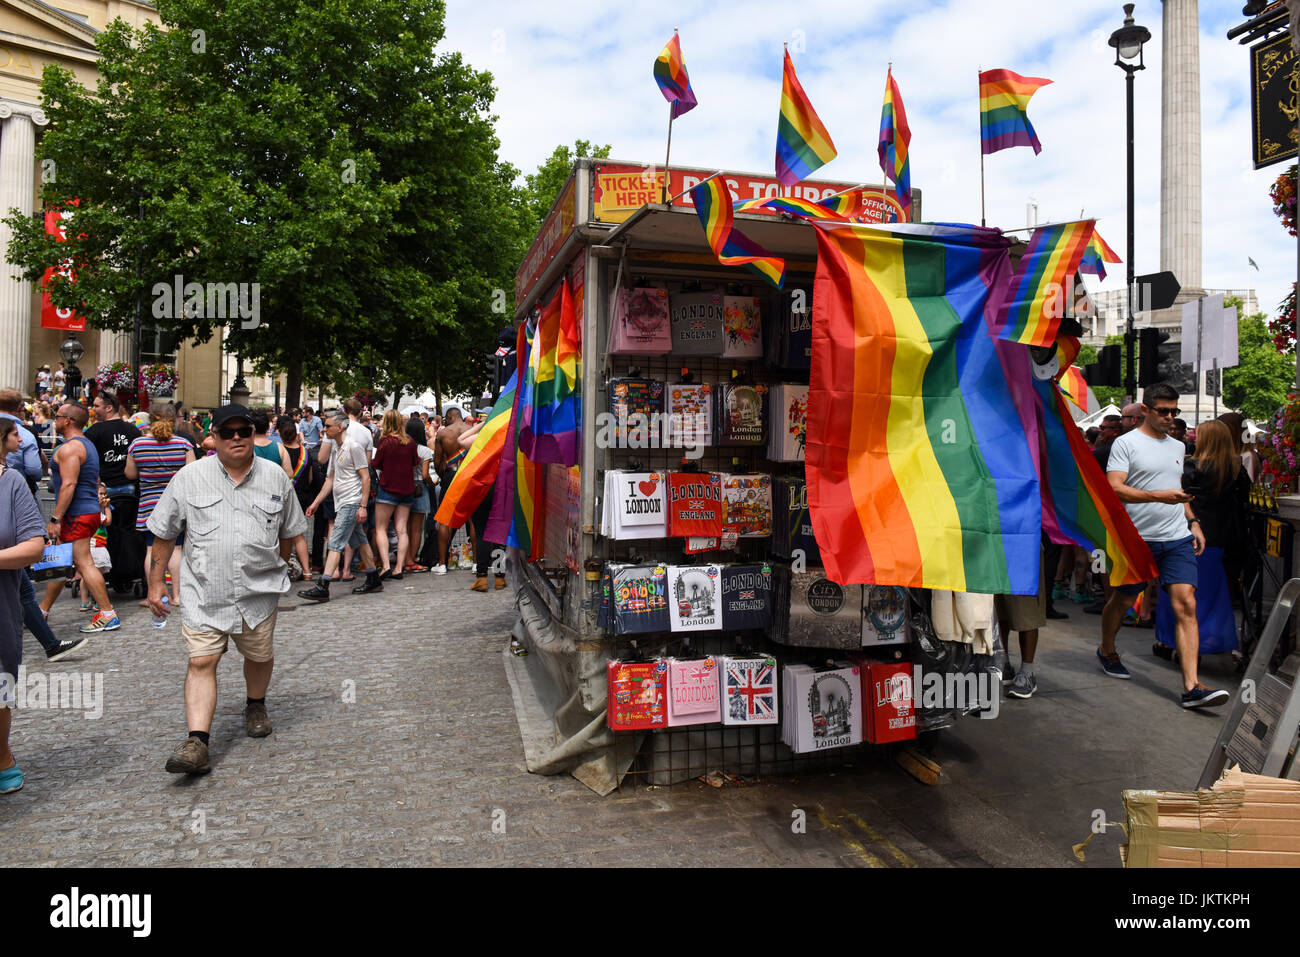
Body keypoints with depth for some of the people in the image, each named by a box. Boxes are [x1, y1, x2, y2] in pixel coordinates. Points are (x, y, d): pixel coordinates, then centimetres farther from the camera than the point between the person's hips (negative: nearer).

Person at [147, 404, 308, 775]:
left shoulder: (276, 477, 4)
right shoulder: (189, 477, 0)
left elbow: (290, 532, 15)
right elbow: (164, 534, 6)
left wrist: (281, 569, 18)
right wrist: (156, 582, 6)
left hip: (259, 591, 2)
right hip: (204, 591, -1)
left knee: (260, 656, 14)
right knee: (201, 662, -7)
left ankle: (255, 706, 41)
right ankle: (197, 744, -6)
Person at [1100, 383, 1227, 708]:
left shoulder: (1178, 446, 17)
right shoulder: (1126, 443, -4)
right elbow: (1114, 489, -15)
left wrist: (1193, 521, 15)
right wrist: (1159, 495, -24)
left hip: (1178, 538, 5)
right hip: (1137, 538, -4)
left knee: (1186, 605, -8)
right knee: (1122, 599, 11)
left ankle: (1191, 687, -12)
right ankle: (1107, 650, 38)